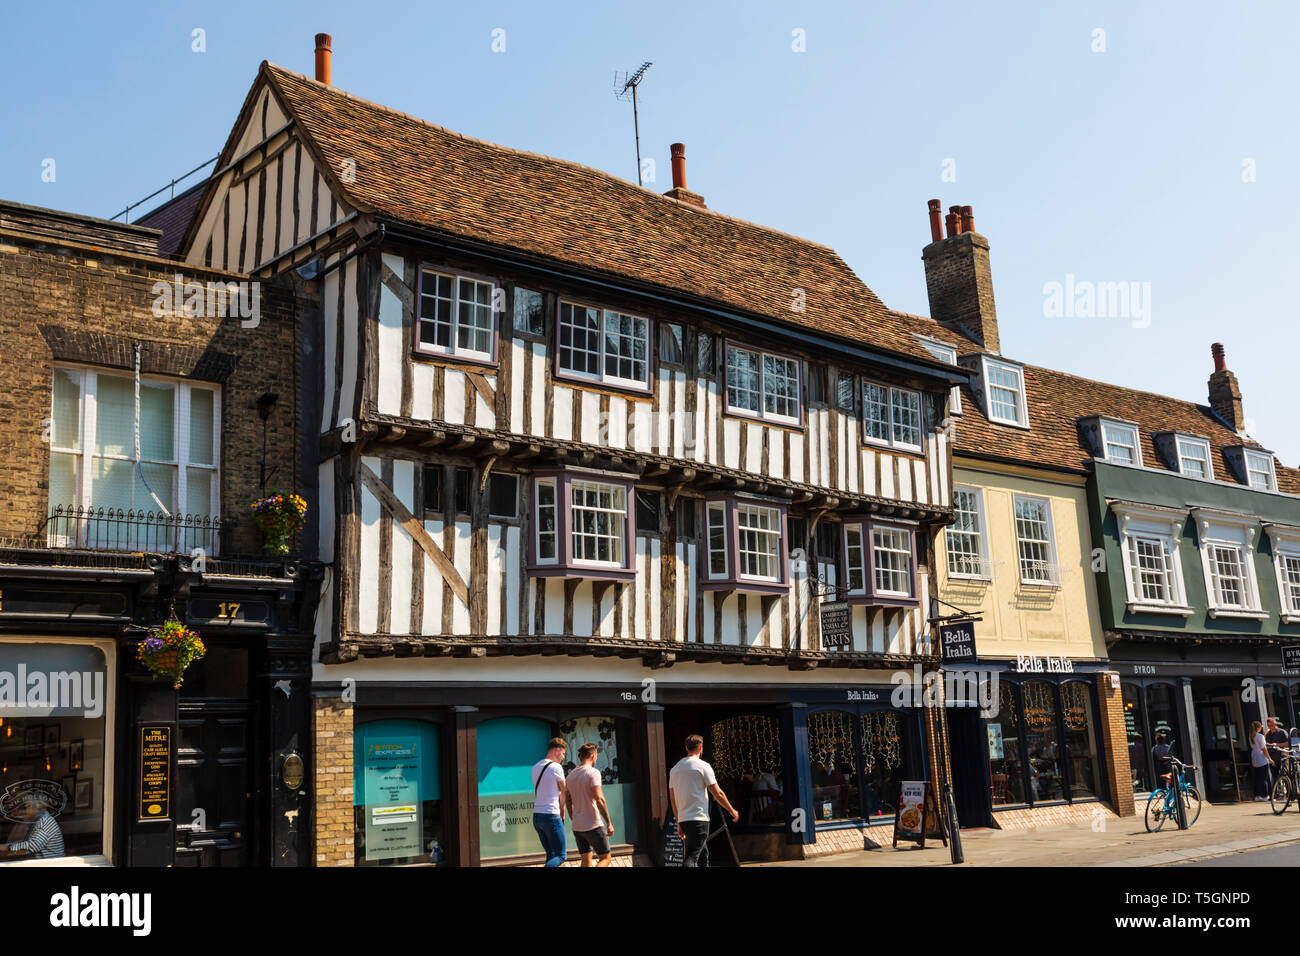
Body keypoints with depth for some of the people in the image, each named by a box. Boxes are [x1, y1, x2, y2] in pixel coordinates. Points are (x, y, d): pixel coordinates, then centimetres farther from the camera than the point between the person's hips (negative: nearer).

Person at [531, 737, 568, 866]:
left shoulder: (535, 767, 13)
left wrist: (560, 809, 11)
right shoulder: (556, 767, -10)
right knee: (560, 856, -5)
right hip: (551, 816, -8)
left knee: (551, 855, 14)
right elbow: (564, 792, -1)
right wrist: (562, 812, 15)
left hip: (536, 816, 8)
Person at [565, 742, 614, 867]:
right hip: (593, 826, -7)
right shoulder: (593, 772, -12)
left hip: (577, 827, 7)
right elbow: (599, 799, -21)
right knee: (605, 858, 2)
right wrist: (609, 823, -18)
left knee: (586, 860, 14)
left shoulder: (570, 775, 11)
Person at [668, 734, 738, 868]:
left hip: (683, 819, 7)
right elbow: (718, 794, -7)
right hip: (699, 819, -7)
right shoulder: (702, 766, -6)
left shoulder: (674, 769, 13)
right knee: (691, 857, -14)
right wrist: (732, 811, 7)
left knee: (703, 855, 18)